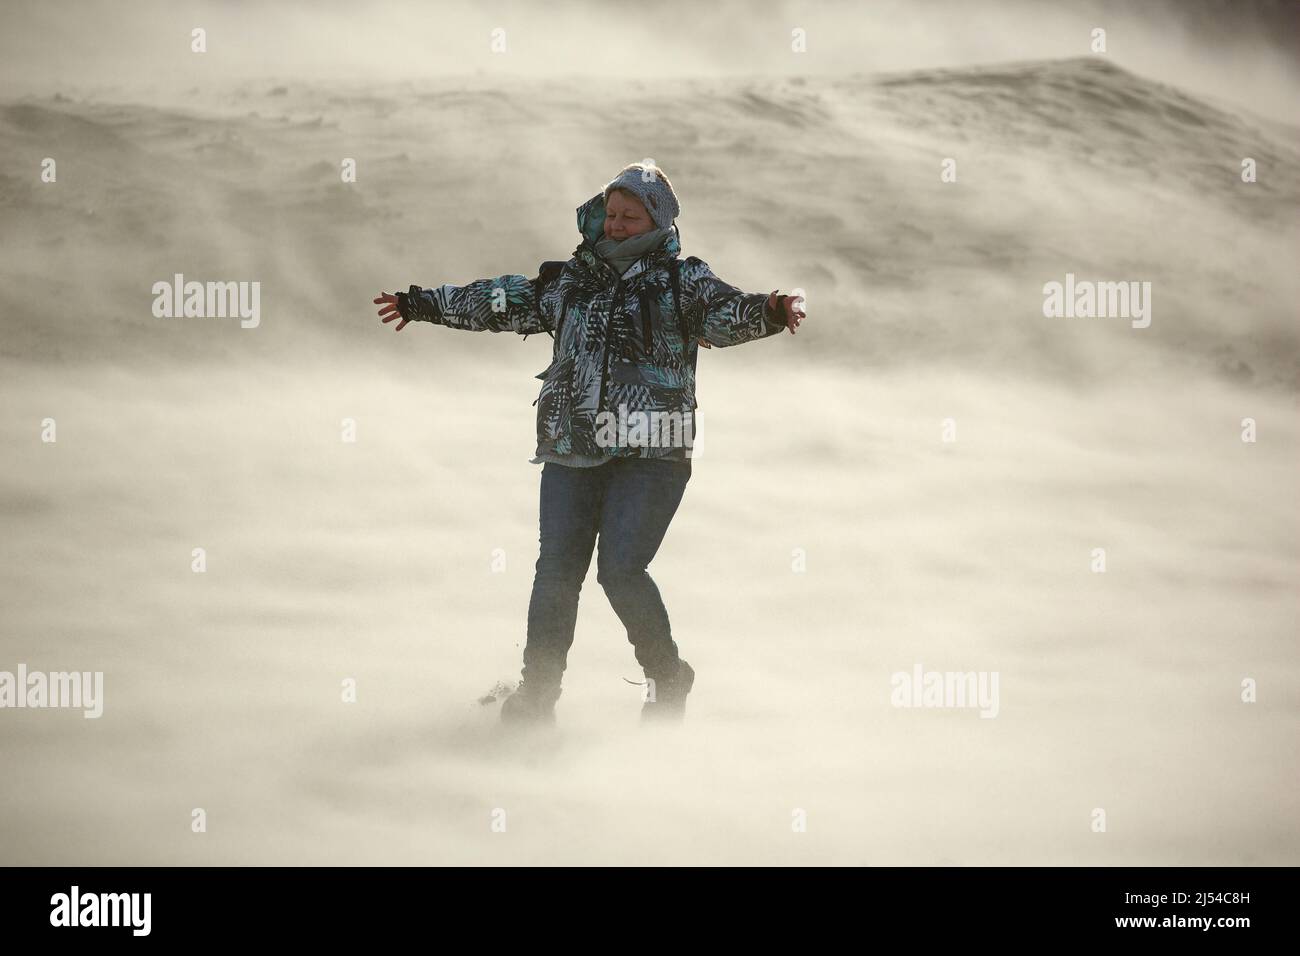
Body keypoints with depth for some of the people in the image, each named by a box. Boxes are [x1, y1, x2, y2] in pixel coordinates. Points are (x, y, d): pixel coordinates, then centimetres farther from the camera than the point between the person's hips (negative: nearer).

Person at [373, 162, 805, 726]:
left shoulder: (682, 281, 2)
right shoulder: (572, 281, 13)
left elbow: (723, 313, -16)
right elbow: (503, 302, 22)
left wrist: (768, 313, -37)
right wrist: (424, 304, 27)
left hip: (650, 454, -4)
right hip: (572, 452, 4)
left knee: (620, 570, -12)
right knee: (557, 571, 1)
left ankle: (667, 680, 10)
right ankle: (537, 692, 13)